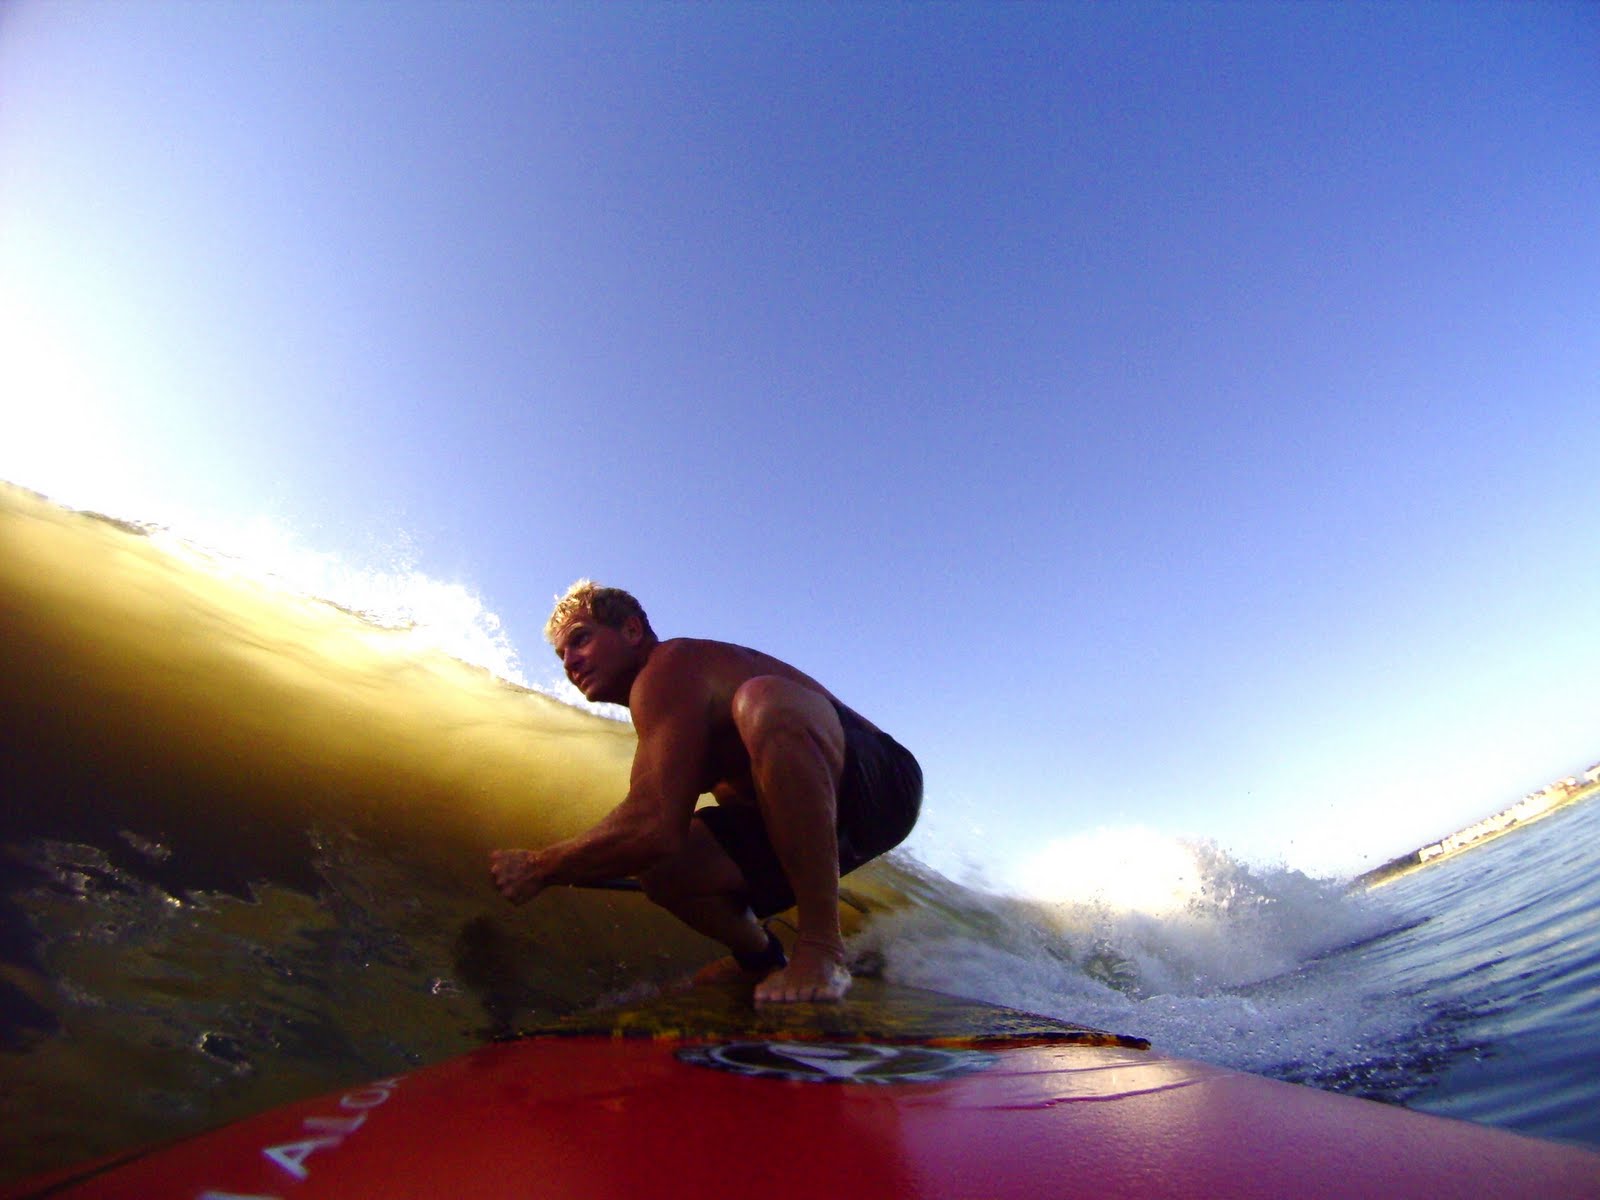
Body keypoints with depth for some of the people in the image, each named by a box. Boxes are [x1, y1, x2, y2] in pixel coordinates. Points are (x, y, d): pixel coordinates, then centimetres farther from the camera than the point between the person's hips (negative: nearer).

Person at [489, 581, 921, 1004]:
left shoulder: (668, 669, -15)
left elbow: (652, 827, -25)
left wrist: (541, 867, -12)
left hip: (881, 782, -9)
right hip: (813, 824, 9)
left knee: (761, 701, -36)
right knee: (660, 868, -6)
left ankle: (822, 948, -28)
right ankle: (761, 958, 20)